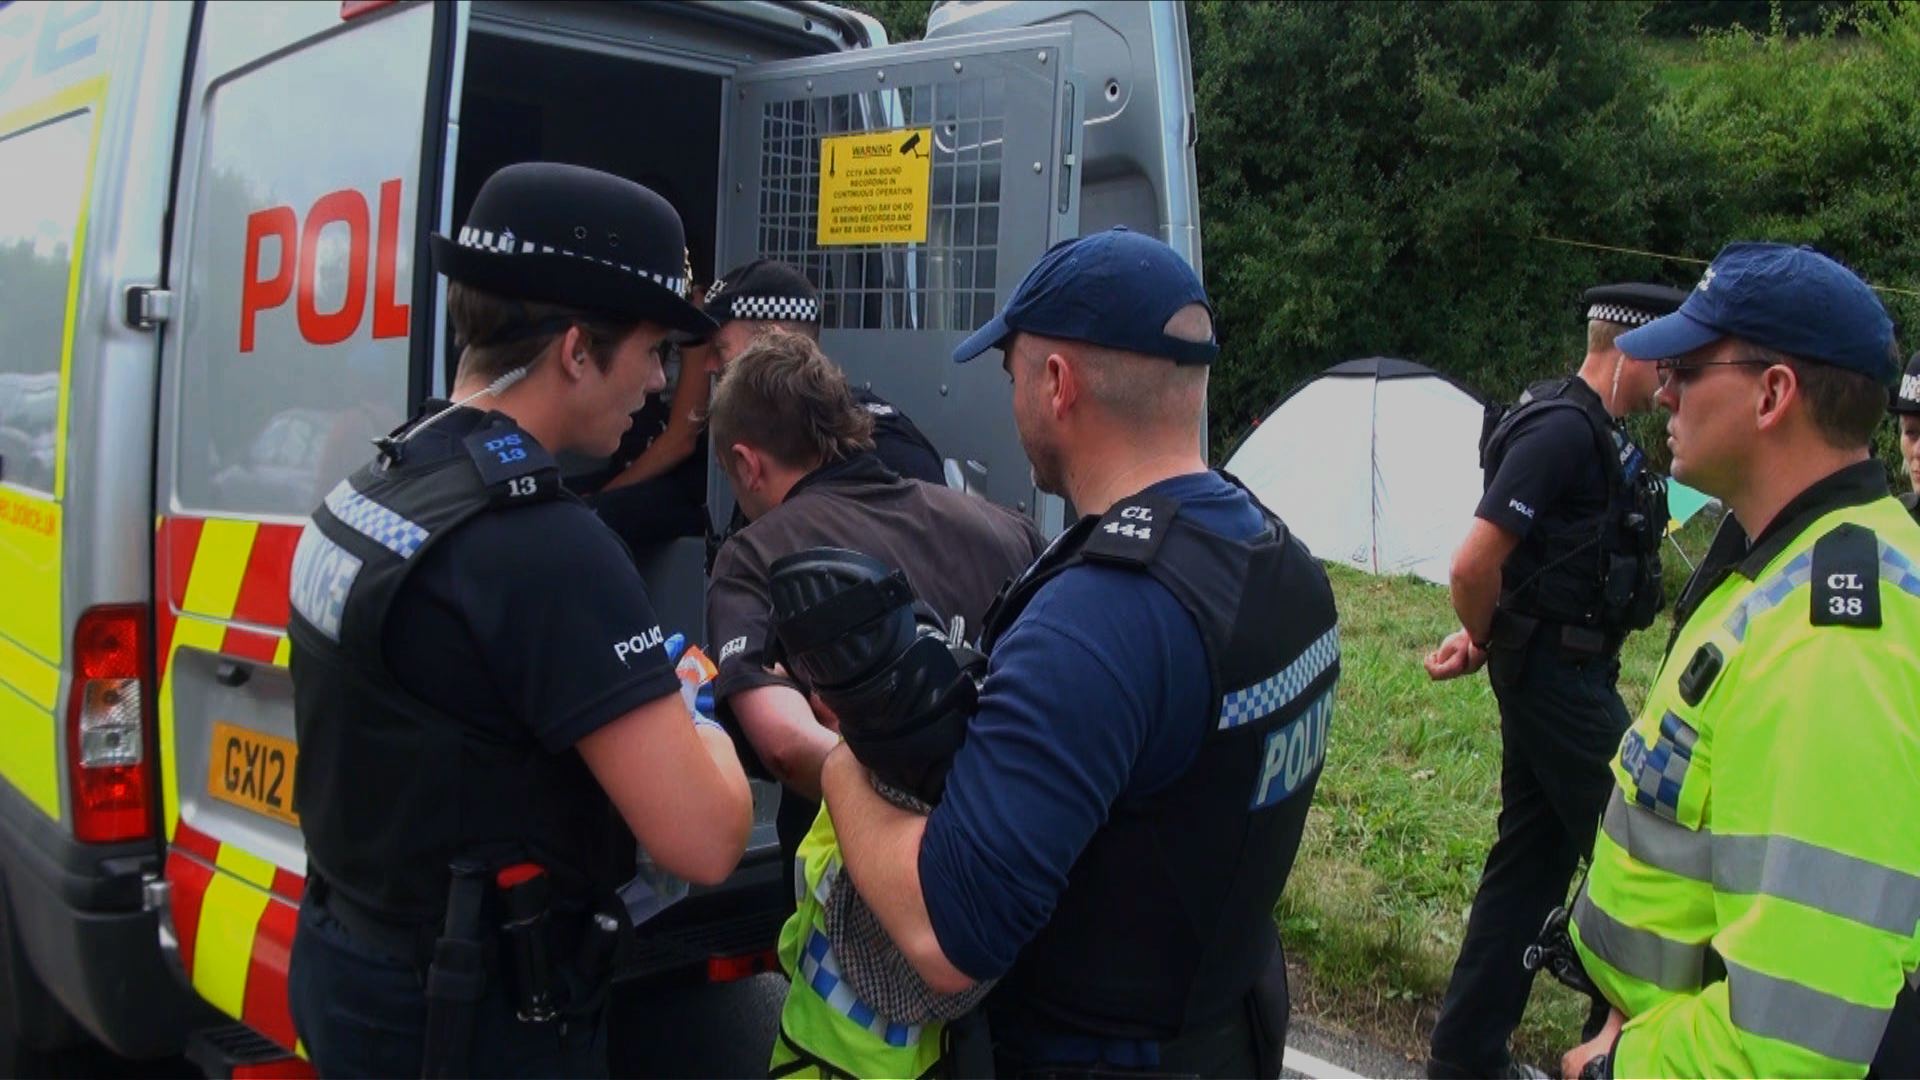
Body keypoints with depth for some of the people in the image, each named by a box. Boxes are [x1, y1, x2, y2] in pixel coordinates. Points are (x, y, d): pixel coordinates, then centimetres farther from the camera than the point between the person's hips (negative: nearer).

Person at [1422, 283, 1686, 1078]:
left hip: (1566, 672, 10)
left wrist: (1485, 637, 5)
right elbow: (1474, 564, -25)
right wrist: (1484, 641, -6)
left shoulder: (1595, 429, 12)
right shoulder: (1564, 428, -19)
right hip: (1558, 674, -10)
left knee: (1533, 855, 14)